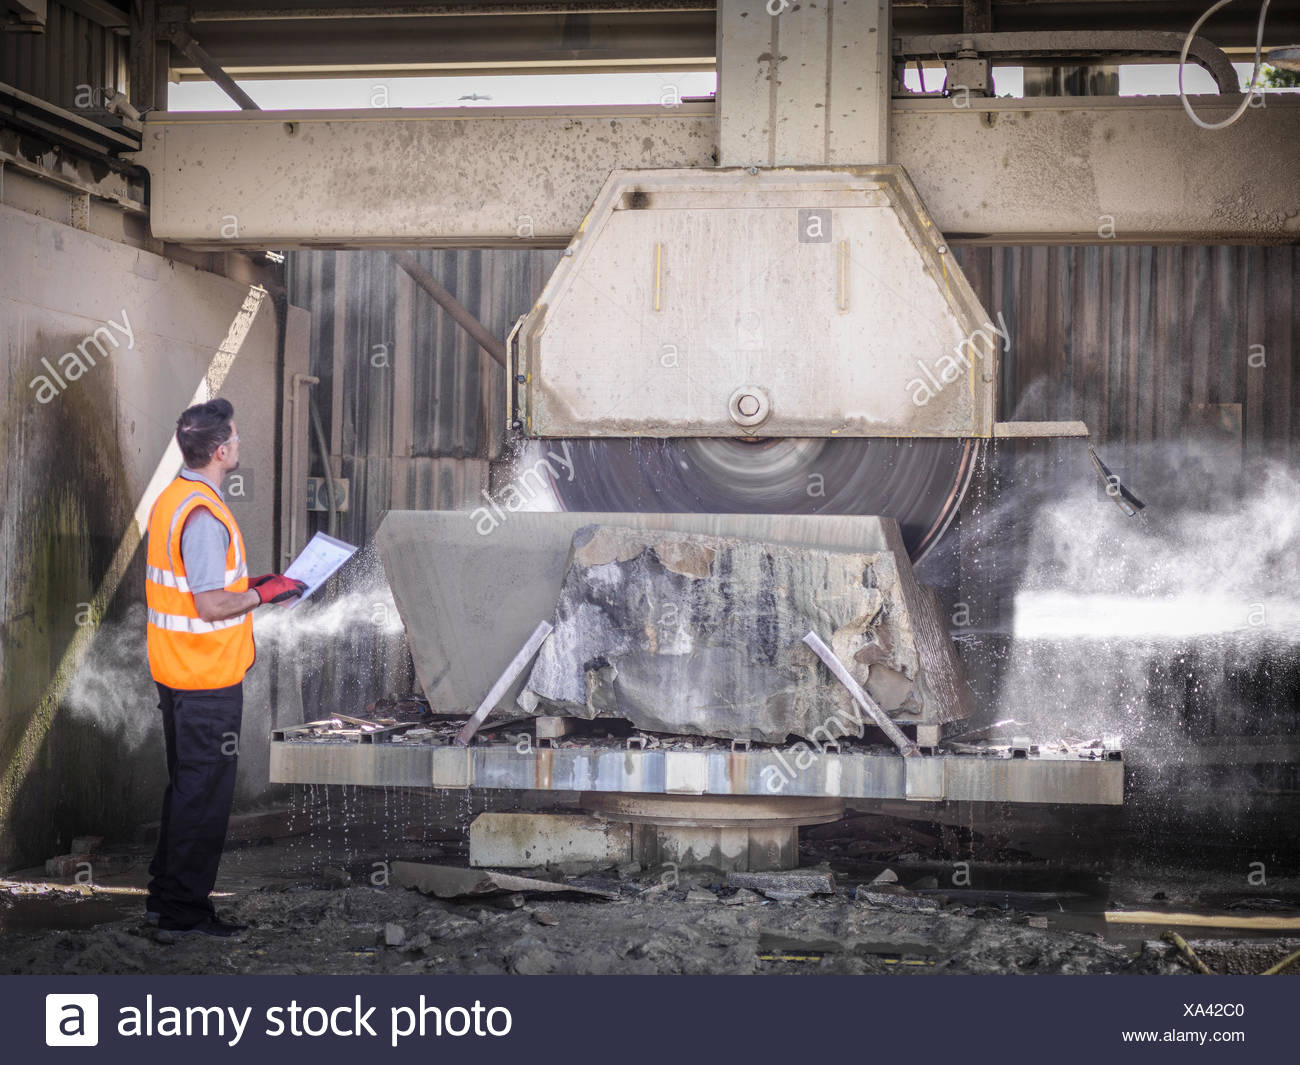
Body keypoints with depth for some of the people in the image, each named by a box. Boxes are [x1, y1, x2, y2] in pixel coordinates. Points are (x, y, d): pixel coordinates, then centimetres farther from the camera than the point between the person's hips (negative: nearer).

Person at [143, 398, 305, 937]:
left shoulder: (170, 499, 9)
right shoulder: (205, 514, -22)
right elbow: (211, 606, -26)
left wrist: (248, 582, 14)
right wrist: (263, 593, -12)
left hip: (174, 670, 10)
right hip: (209, 677, -10)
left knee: (185, 784, 20)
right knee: (205, 792, 0)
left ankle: (164, 893, 29)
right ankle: (185, 909, 8)